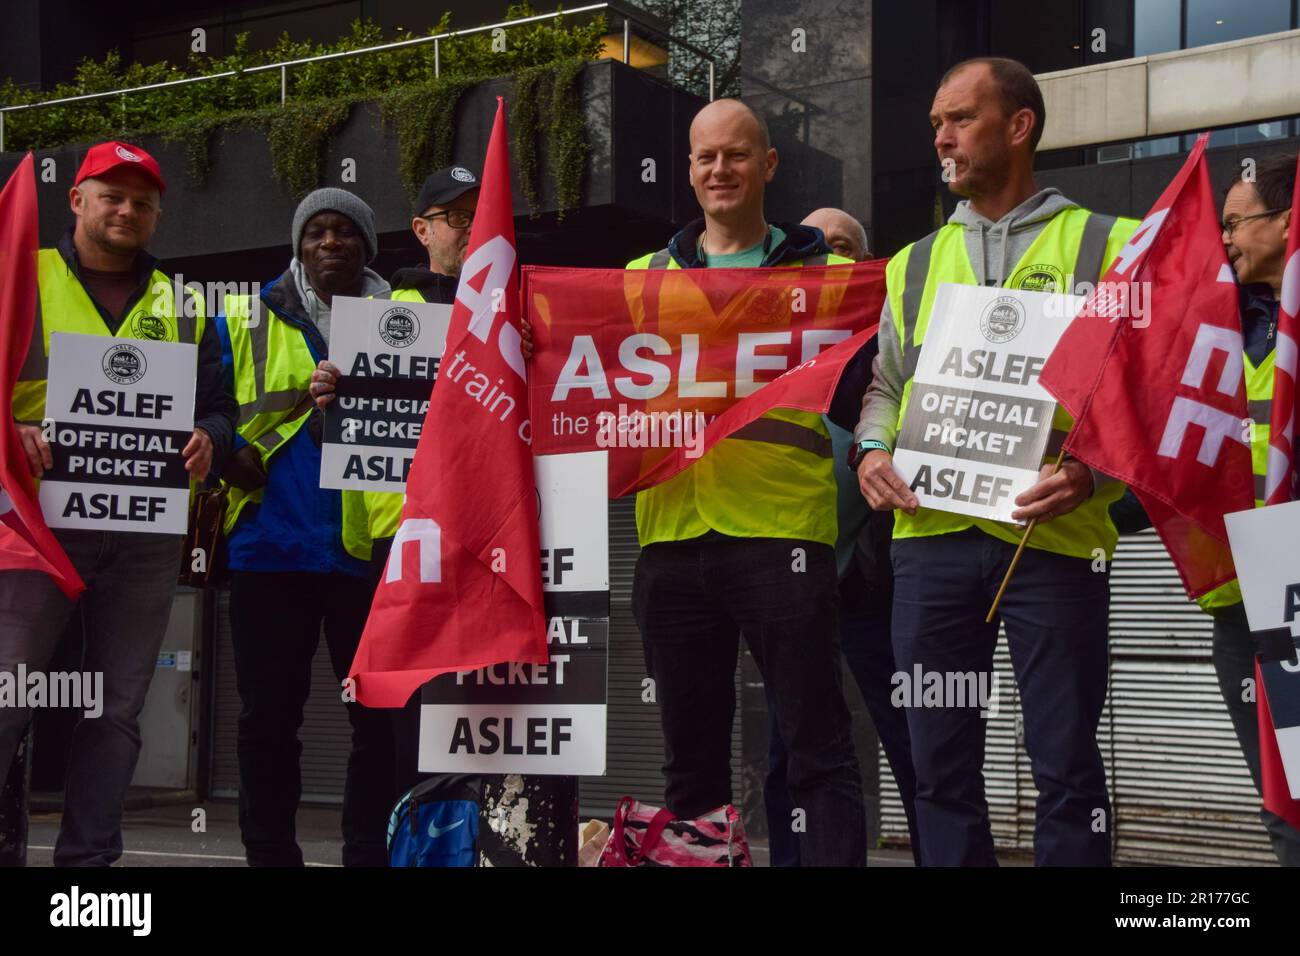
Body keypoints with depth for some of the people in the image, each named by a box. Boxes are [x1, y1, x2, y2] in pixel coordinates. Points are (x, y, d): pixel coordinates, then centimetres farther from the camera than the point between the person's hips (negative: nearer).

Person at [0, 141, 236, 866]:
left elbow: (220, 408, 15)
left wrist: (208, 441, -8)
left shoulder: (182, 307, 16)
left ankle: (89, 856, 15)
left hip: (146, 537, 3)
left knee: (118, 710, 7)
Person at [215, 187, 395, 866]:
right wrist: (228, 450, -9)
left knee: (379, 713, 1)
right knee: (268, 714, 4)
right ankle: (269, 854, 15)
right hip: (270, 546, 0)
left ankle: (370, 854, 11)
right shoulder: (248, 319, 11)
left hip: (370, 547, 0)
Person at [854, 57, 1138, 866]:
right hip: (932, 536, 4)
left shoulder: (1107, 246, 5)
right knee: (942, 759, 8)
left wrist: (1095, 474, -17)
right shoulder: (913, 266, 18)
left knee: (1066, 761, 0)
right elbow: (885, 385, 22)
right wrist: (874, 453, 0)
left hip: (1053, 536, -4)